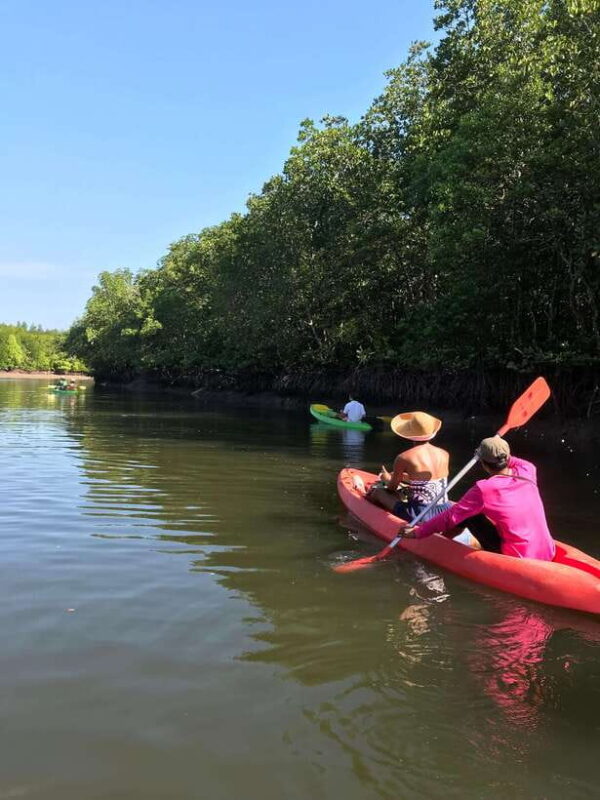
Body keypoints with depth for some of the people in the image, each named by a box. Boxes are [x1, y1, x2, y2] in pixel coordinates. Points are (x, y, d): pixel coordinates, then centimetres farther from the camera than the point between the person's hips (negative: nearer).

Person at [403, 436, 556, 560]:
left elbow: (450, 517, -10)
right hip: (548, 555, 6)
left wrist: (417, 533, 1)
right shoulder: (526, 472, -3)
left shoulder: (483, 489, -17)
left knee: (468, 515, 3)